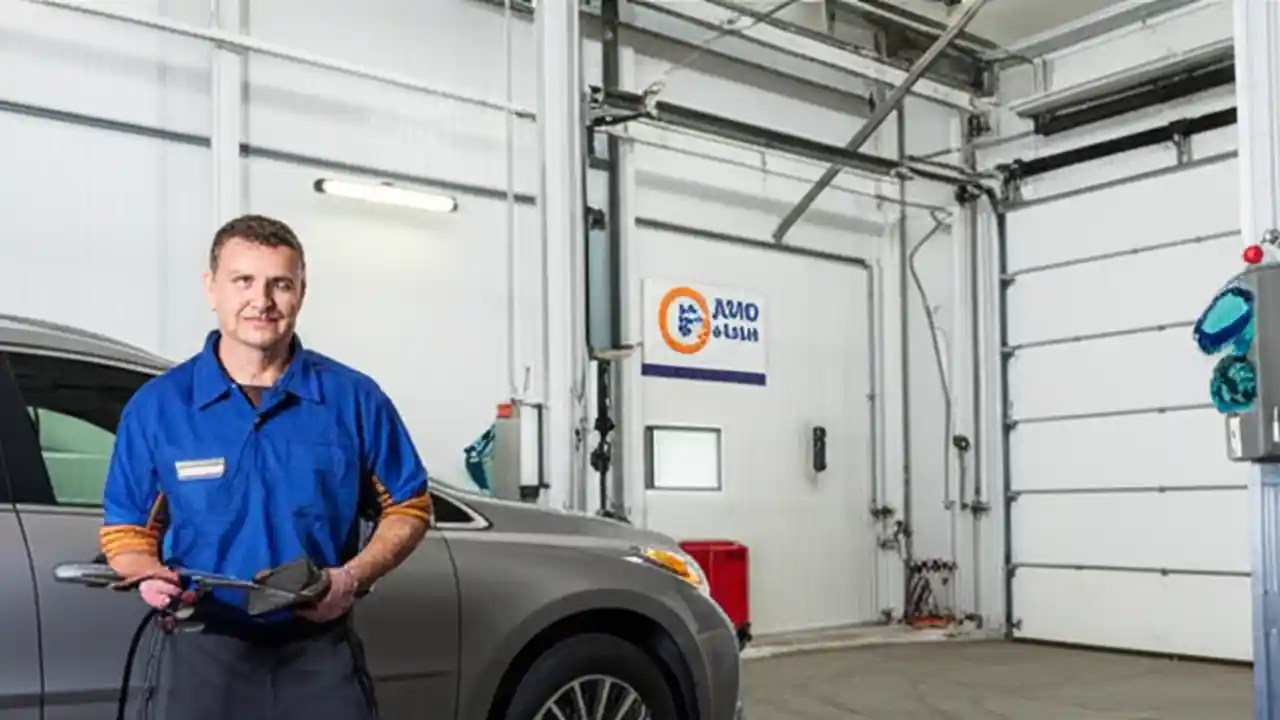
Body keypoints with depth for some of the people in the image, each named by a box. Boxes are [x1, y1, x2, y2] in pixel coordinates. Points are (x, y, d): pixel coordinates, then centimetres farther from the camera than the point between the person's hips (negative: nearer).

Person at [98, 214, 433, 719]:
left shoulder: (355, 398, -3)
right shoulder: (155, 406, -1)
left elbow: (408, 508, 5)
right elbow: (126, 527, 6)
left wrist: (351, 577, -11)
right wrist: (150, 575, -16)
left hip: (322, 649, 0)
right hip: (206, 654, 1)